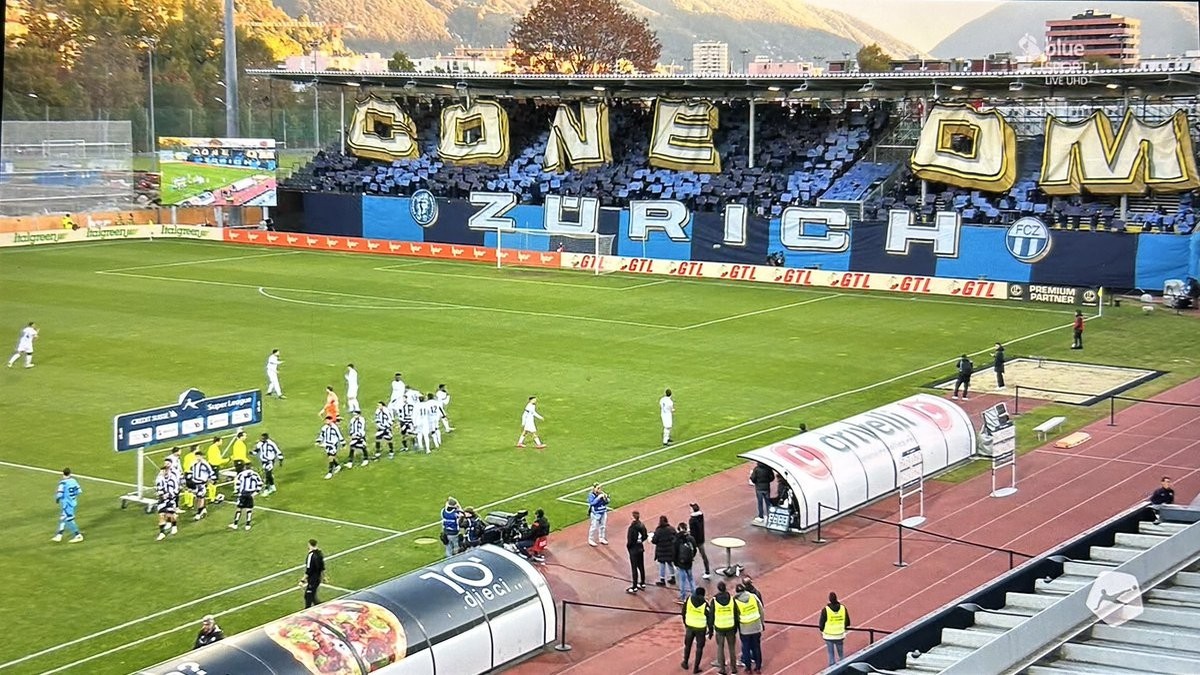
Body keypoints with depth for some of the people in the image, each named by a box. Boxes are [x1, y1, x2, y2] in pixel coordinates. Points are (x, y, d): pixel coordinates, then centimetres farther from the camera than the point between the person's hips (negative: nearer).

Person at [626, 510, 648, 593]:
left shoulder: (632, 528, -23)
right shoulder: (642, 526, -2)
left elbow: (630, 540, -22)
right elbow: (645, 536, 7)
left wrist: (628, 546, -4)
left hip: (633, 550, -7)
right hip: (641, 548, 7)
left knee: (634, 568, -1)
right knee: (641, 566, 18)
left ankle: (634, 587, 4)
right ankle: (642, 584, 30)